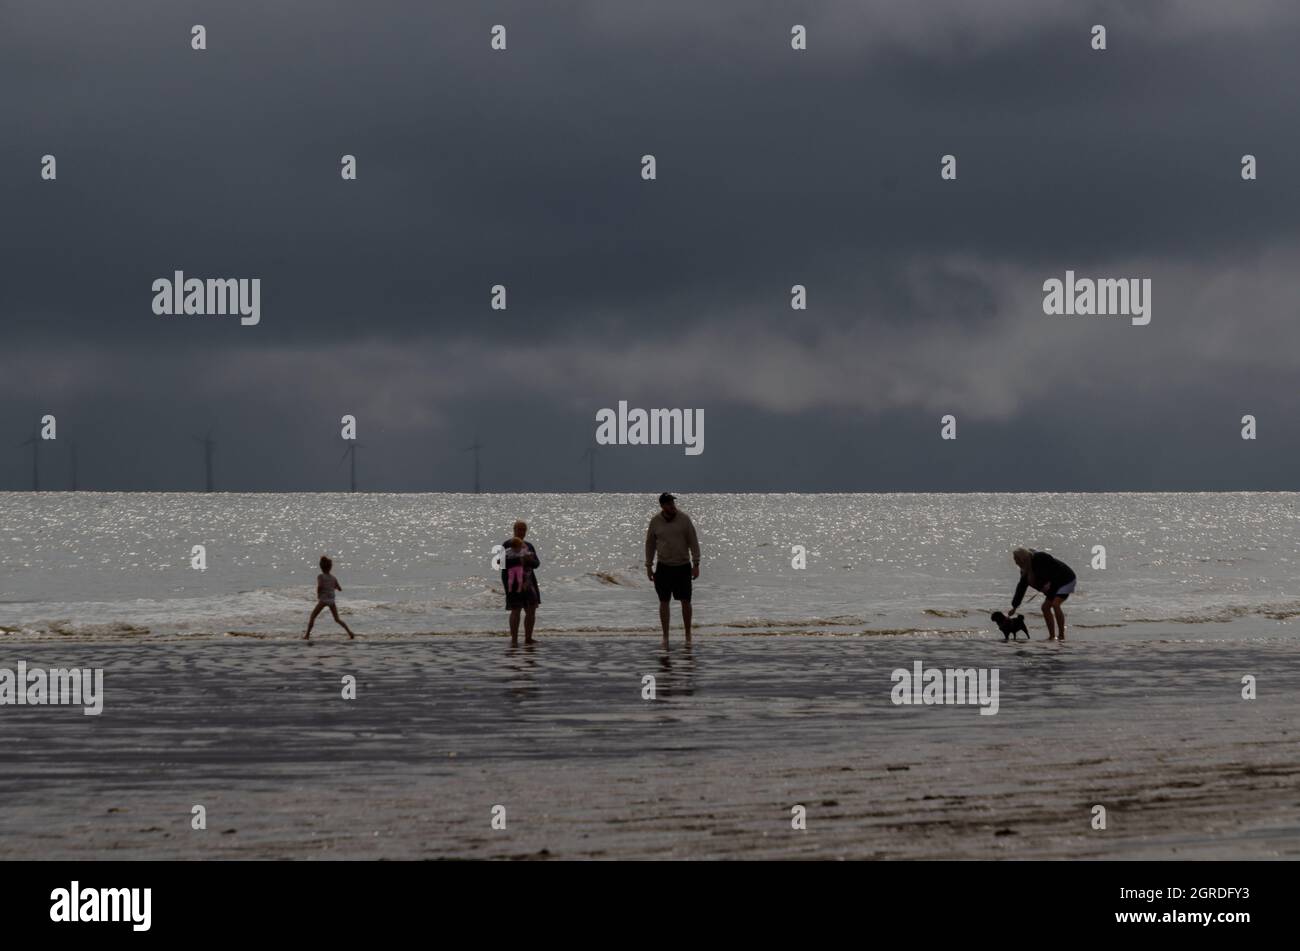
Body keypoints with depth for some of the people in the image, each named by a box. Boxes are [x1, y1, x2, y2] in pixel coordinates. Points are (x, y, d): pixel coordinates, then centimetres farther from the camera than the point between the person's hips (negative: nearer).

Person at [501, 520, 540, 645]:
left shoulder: (528, 546, 16)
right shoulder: (507, 545, -3)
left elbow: (537, 563, 9)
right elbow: (500, 561, -14)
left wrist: (530, 560, -13)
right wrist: (518, 560, -22)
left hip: (528, 580, 6)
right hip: (513, 581, -6)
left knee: (531, 610, 5)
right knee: (516, 610, -11)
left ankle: (528, 638, 15)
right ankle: (514, 640, -9)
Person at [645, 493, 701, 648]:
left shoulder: (684, 519, -6)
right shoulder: (655, 522, -2)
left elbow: (693, 542, -4)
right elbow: (650, 544, 8)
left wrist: (696, 564, -8)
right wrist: (649, 566, 6)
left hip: (683, 567, -1)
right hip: (664, 567, 1)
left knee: (685, 601, 0)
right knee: (664, 602, 2)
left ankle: (688, 635, 14)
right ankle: (665, 637, 9)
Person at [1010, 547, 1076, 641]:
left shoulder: (1040, 558, -25)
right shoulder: (1026, 571, 1)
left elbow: (1057, 568, -24)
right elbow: (1021, 588, 6)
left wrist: (1050, 583, -24)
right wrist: (1014, 607, 6)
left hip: (1066, 580, -9)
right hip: (1054, 585, 9)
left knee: (1055, 604, -23)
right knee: (1045, 607, 1)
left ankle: (1061, 636, -21)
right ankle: (1052, 636, 4)